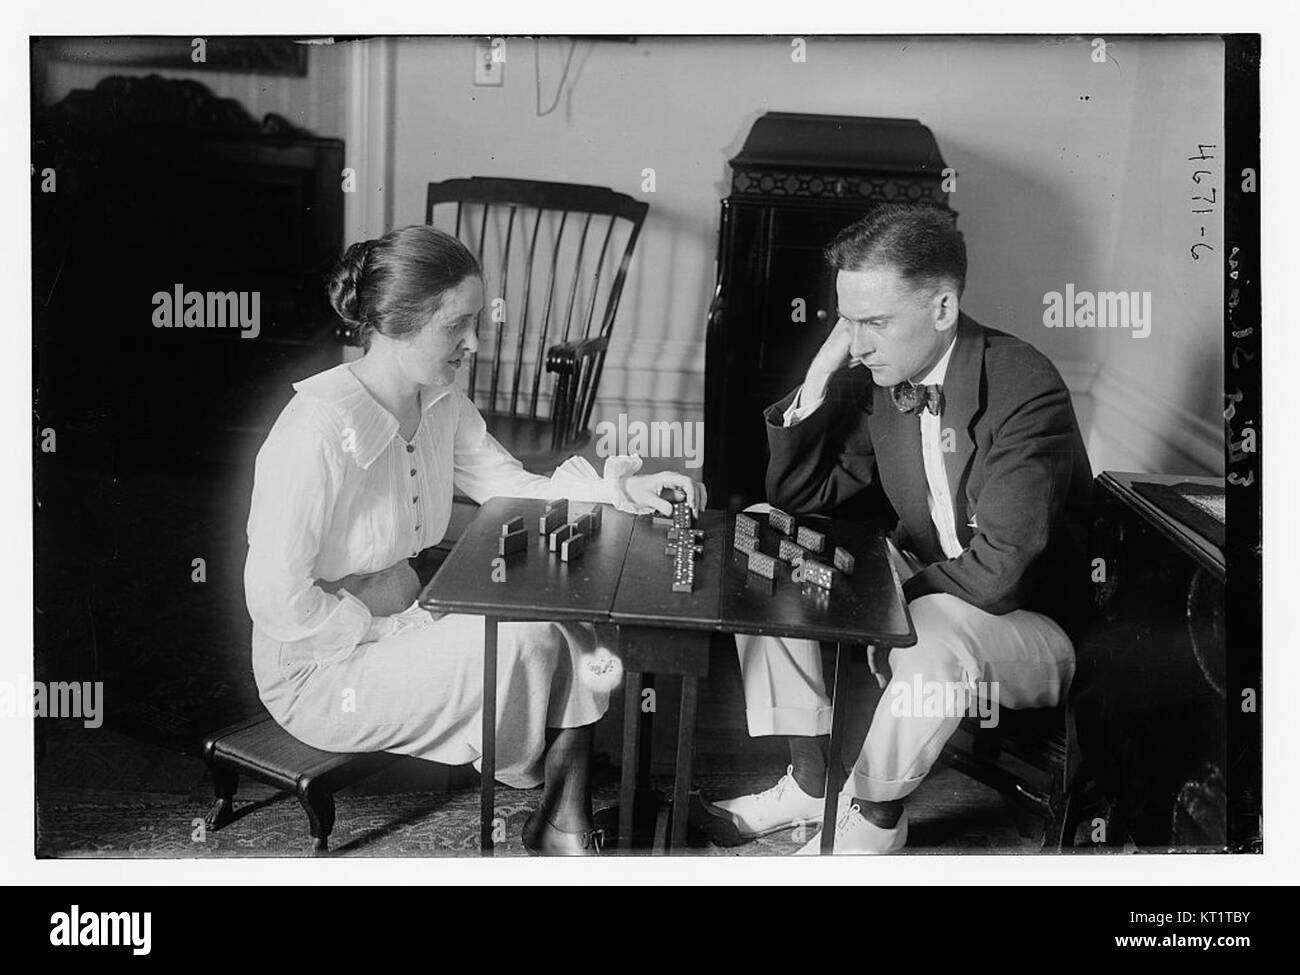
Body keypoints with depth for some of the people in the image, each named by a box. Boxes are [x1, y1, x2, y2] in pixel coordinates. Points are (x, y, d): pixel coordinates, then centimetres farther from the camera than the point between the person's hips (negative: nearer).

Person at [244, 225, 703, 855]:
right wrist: (384, 631, -20)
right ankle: (522, 775, 15)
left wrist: (614, 489, -11)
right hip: (320, 671, -8)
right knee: (522, 642, -18)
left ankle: (563, 826, 3)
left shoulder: (441, 401, -2)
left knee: (568, 626, -6)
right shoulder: (323, 430, -29)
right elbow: (278, 598, -27)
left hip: (401, 615, 8)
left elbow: (510, 485, 3)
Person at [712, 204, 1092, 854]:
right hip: (921, 584, 7)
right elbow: (798, 499, 1)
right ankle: (809, 781, 1)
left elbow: (998, 571, -30)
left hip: (1027, 623, -7)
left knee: (933, 636, -38)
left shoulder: (1025, 390, -25)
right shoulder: (879, 376, -5)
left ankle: (875, 817, -9)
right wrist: (817, 380, -12)